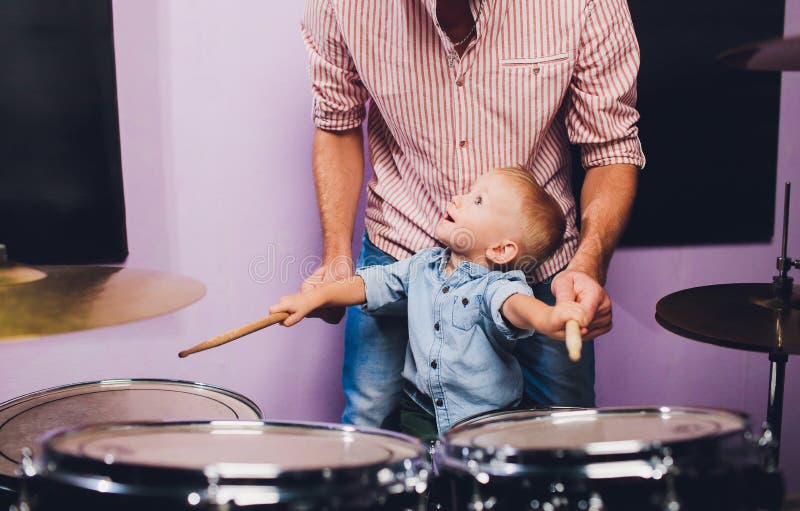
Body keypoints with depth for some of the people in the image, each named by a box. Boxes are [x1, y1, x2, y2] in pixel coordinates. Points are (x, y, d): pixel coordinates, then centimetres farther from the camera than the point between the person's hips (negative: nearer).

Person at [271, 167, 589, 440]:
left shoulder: (494, 285, -15)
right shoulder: (423, 266, 4)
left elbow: (513, 304, -36)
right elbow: (372, 283, 9)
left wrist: (546, 318, -60)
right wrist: (315, 298, -4)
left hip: (488, 418, -4)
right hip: (421, 412, 4)